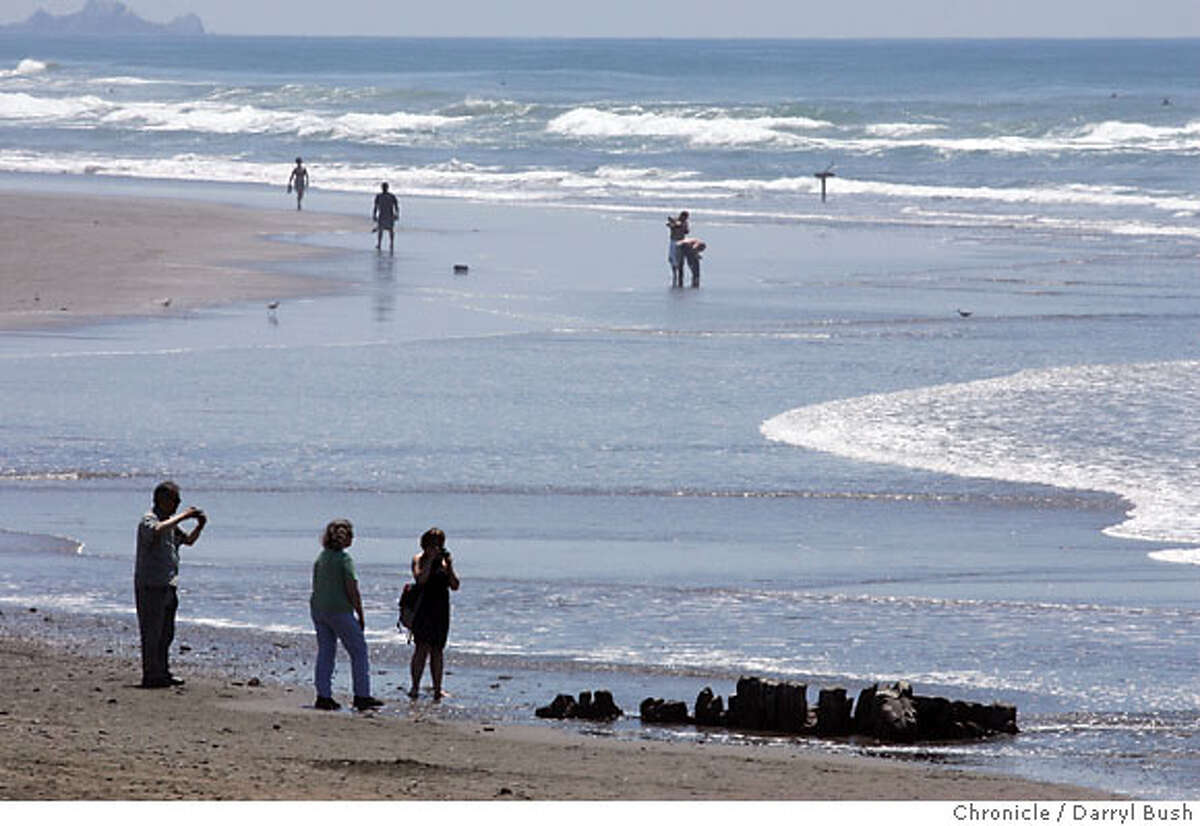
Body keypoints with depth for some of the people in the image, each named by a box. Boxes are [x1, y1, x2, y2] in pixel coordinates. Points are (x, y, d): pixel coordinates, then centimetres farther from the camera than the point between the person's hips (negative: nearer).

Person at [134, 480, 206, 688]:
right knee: (151, 632, -7)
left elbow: (188, 540, 25)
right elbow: (158, 530, -36)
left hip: (167, 585, 9)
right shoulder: (148, 521, -12)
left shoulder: (170, 522, 16)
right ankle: (151, 675, -5)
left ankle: (162, 672, 21)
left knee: (166, 633, 14)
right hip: (150, 585, -9)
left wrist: (200, 526, 5)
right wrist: (183, 516, -29)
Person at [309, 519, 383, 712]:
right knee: (359, 651, 2)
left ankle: (323, 696, 7)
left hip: (318, 609, 7)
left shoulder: (321, 557, 10)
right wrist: (360, 615, -7)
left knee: (324, 653, 10)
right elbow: (352, 589, -14)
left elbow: (316, 587, 13)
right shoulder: (344, 558, -12)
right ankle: (362, 696, 1)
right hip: (339, 610, -7)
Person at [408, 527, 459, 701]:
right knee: (423, 647, -14)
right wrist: (430, 559, -17)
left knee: (437, 649, 5)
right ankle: (415, 686, -13)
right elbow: (421, 579, -17)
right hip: (423, 608, -4)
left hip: (441, 610, 4)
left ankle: (437, 689, 9)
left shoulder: (445, 560, 12)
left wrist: (449, 567, -6)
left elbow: (455, 586, 7)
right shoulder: (419, 559, 1)